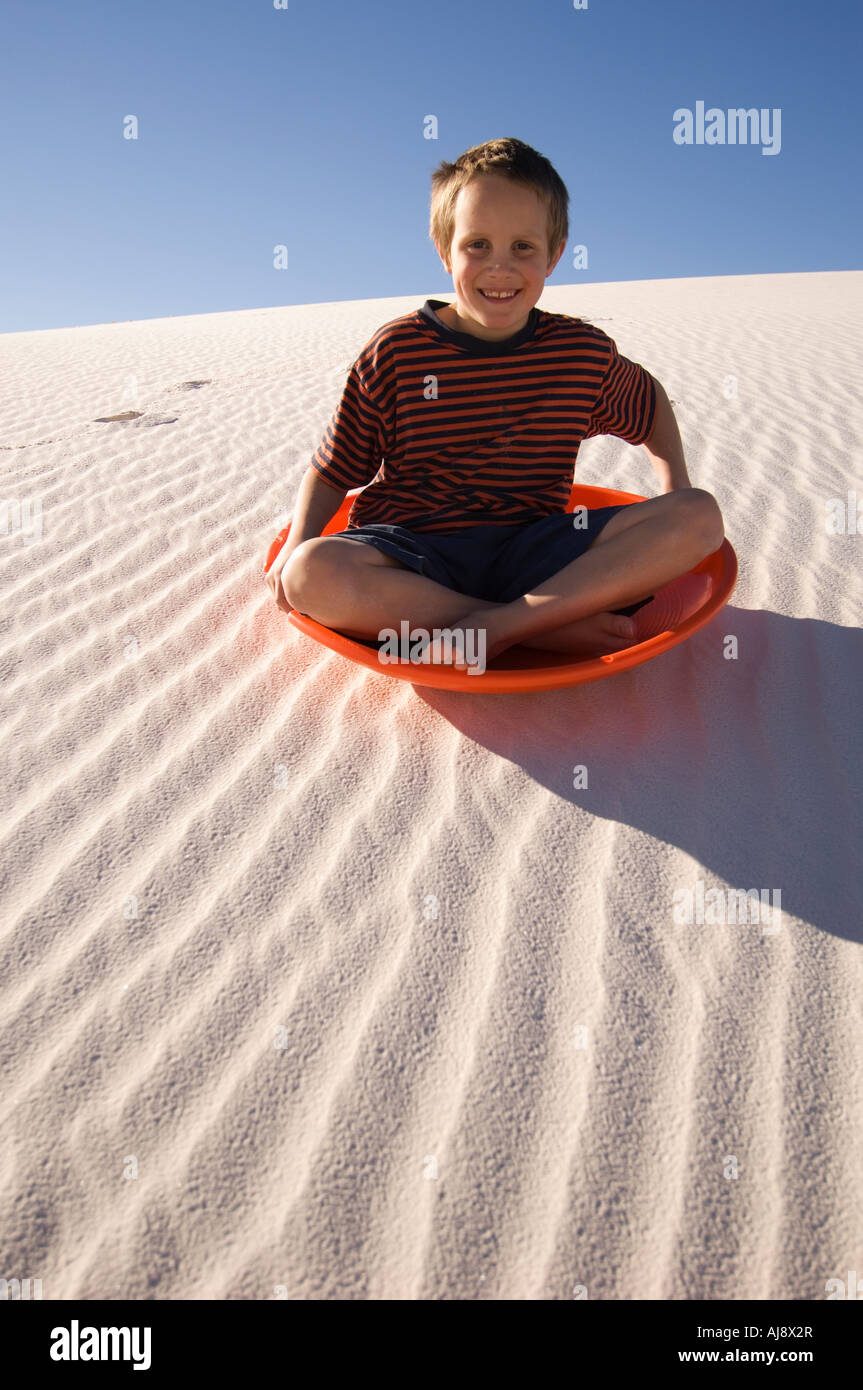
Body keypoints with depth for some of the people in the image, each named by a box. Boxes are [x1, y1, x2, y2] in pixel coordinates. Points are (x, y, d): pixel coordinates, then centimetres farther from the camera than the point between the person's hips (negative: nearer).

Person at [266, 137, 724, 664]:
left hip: (536, 552, 2)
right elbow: (332, 471, 5)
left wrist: (675, 492, 10)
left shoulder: (584, 351, 6)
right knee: (312, 575, -34)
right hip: (416, 557, -1)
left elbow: (651, 403, 26)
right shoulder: (395, 352, 0)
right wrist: (297, 543, -14)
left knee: (702, 517, -16)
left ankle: (499, 624, -28)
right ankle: (557, 627, -25)